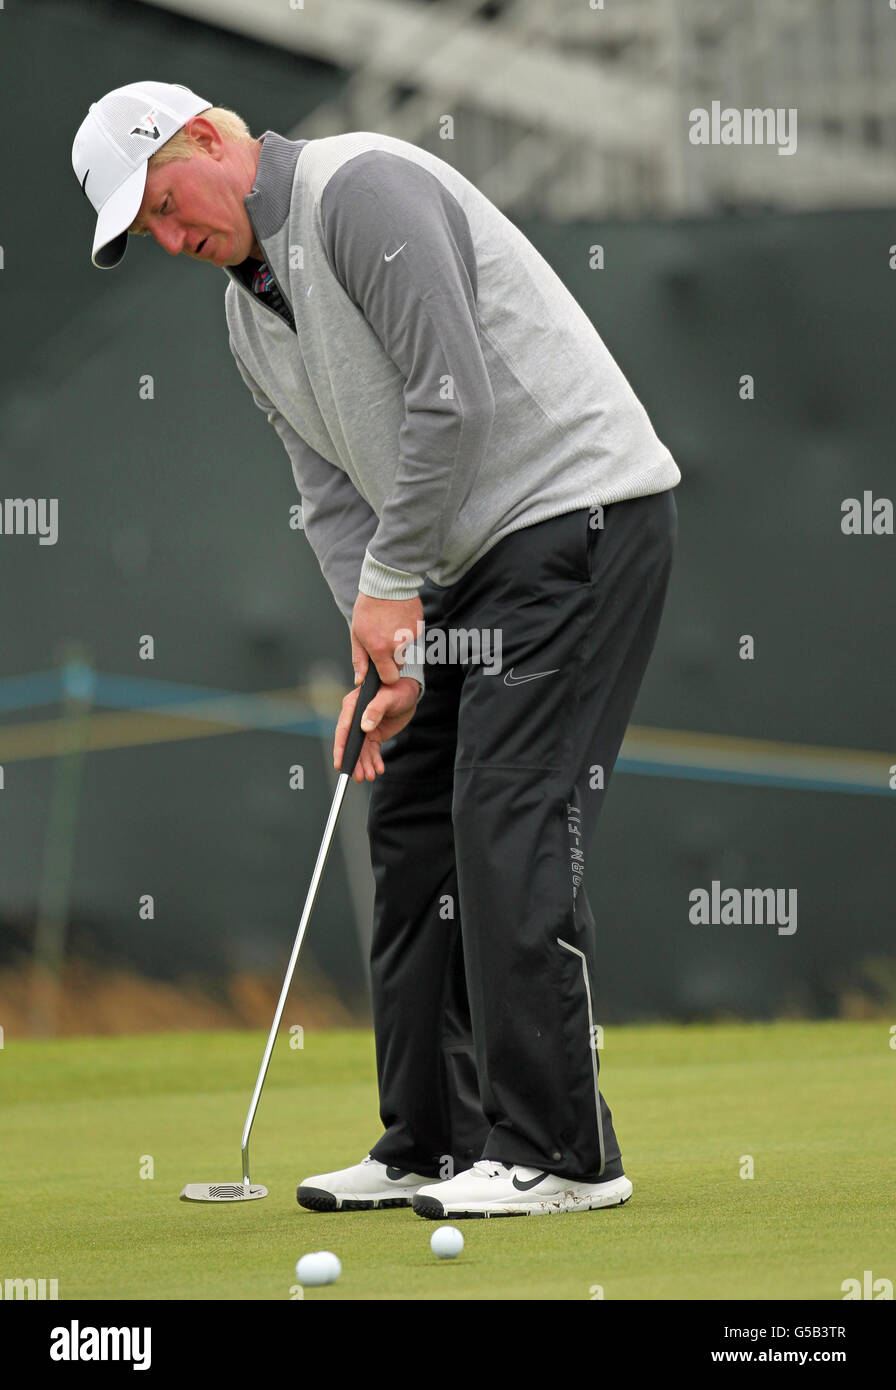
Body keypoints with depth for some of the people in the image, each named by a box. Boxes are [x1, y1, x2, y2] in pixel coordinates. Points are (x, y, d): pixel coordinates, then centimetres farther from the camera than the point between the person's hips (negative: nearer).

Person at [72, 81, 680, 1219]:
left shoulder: (360, 188, -16)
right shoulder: (249, 314, 14)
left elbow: (455, 398, -22)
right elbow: (333, 492, 10)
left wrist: (391, 583, -16)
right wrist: (381, 651, -5)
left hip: (578, 509, -10)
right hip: (473, 557, 10)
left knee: (510, 817, -14)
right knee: (412, 818, 8)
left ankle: (559, 1151, -12)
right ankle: (435, 1141, 14)